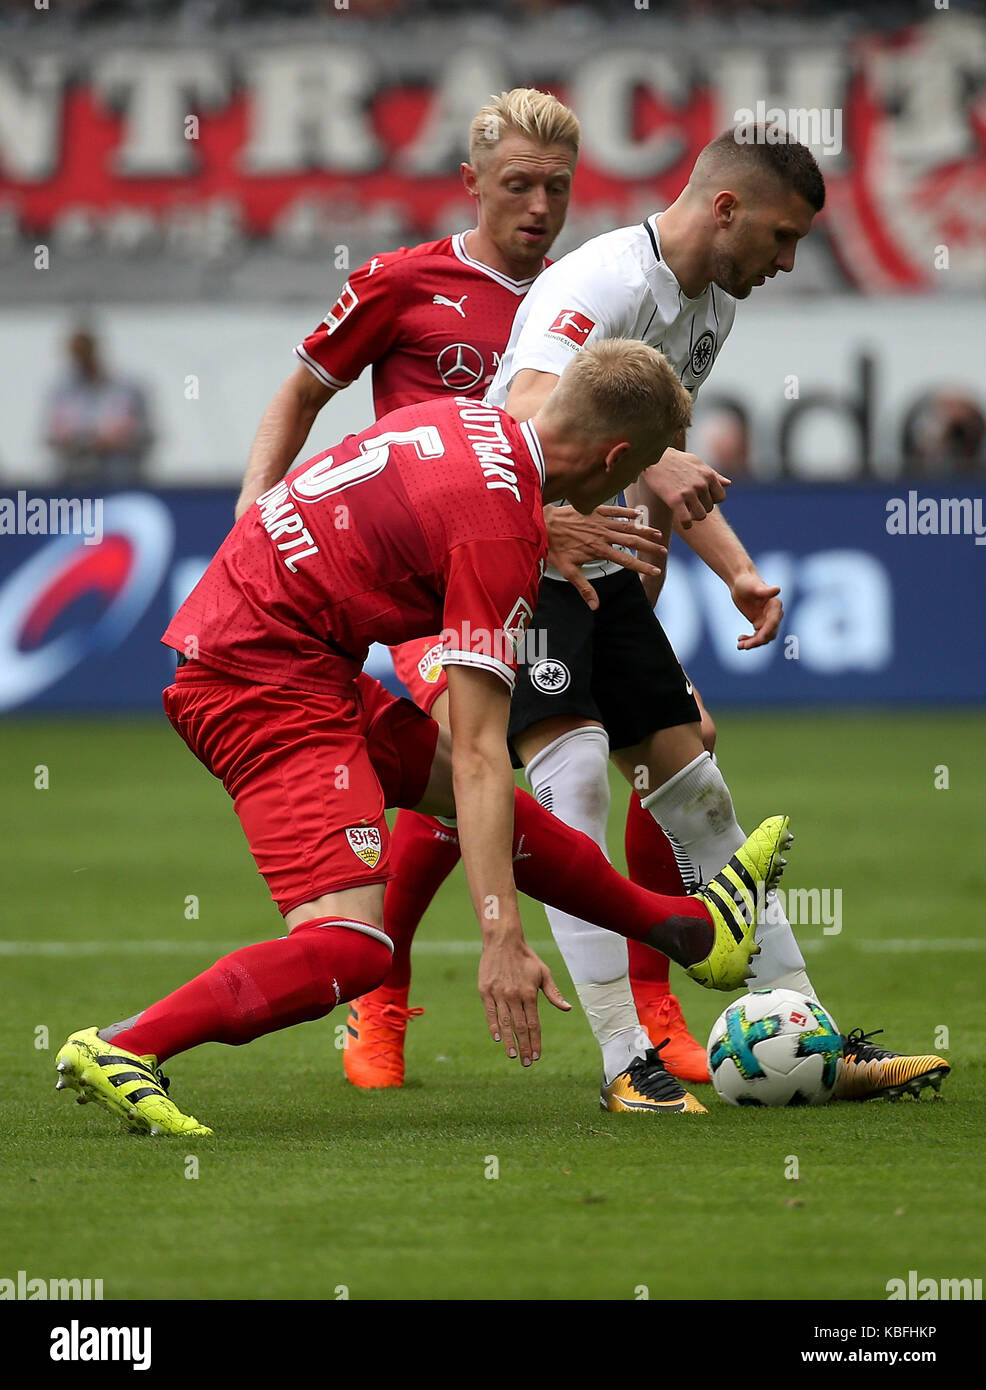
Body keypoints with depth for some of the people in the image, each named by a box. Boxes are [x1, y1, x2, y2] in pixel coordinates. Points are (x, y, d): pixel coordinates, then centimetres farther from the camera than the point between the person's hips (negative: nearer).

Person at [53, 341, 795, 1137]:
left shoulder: (471, 421, 6)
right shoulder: (501, 535, -19)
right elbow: (478, 756, -22)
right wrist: (502, 939, -24)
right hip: (268, 681, -11)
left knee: (468, 788, 23)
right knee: (353, 948, -20)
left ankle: (692, 930, 38)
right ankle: (121, 1051, -26)